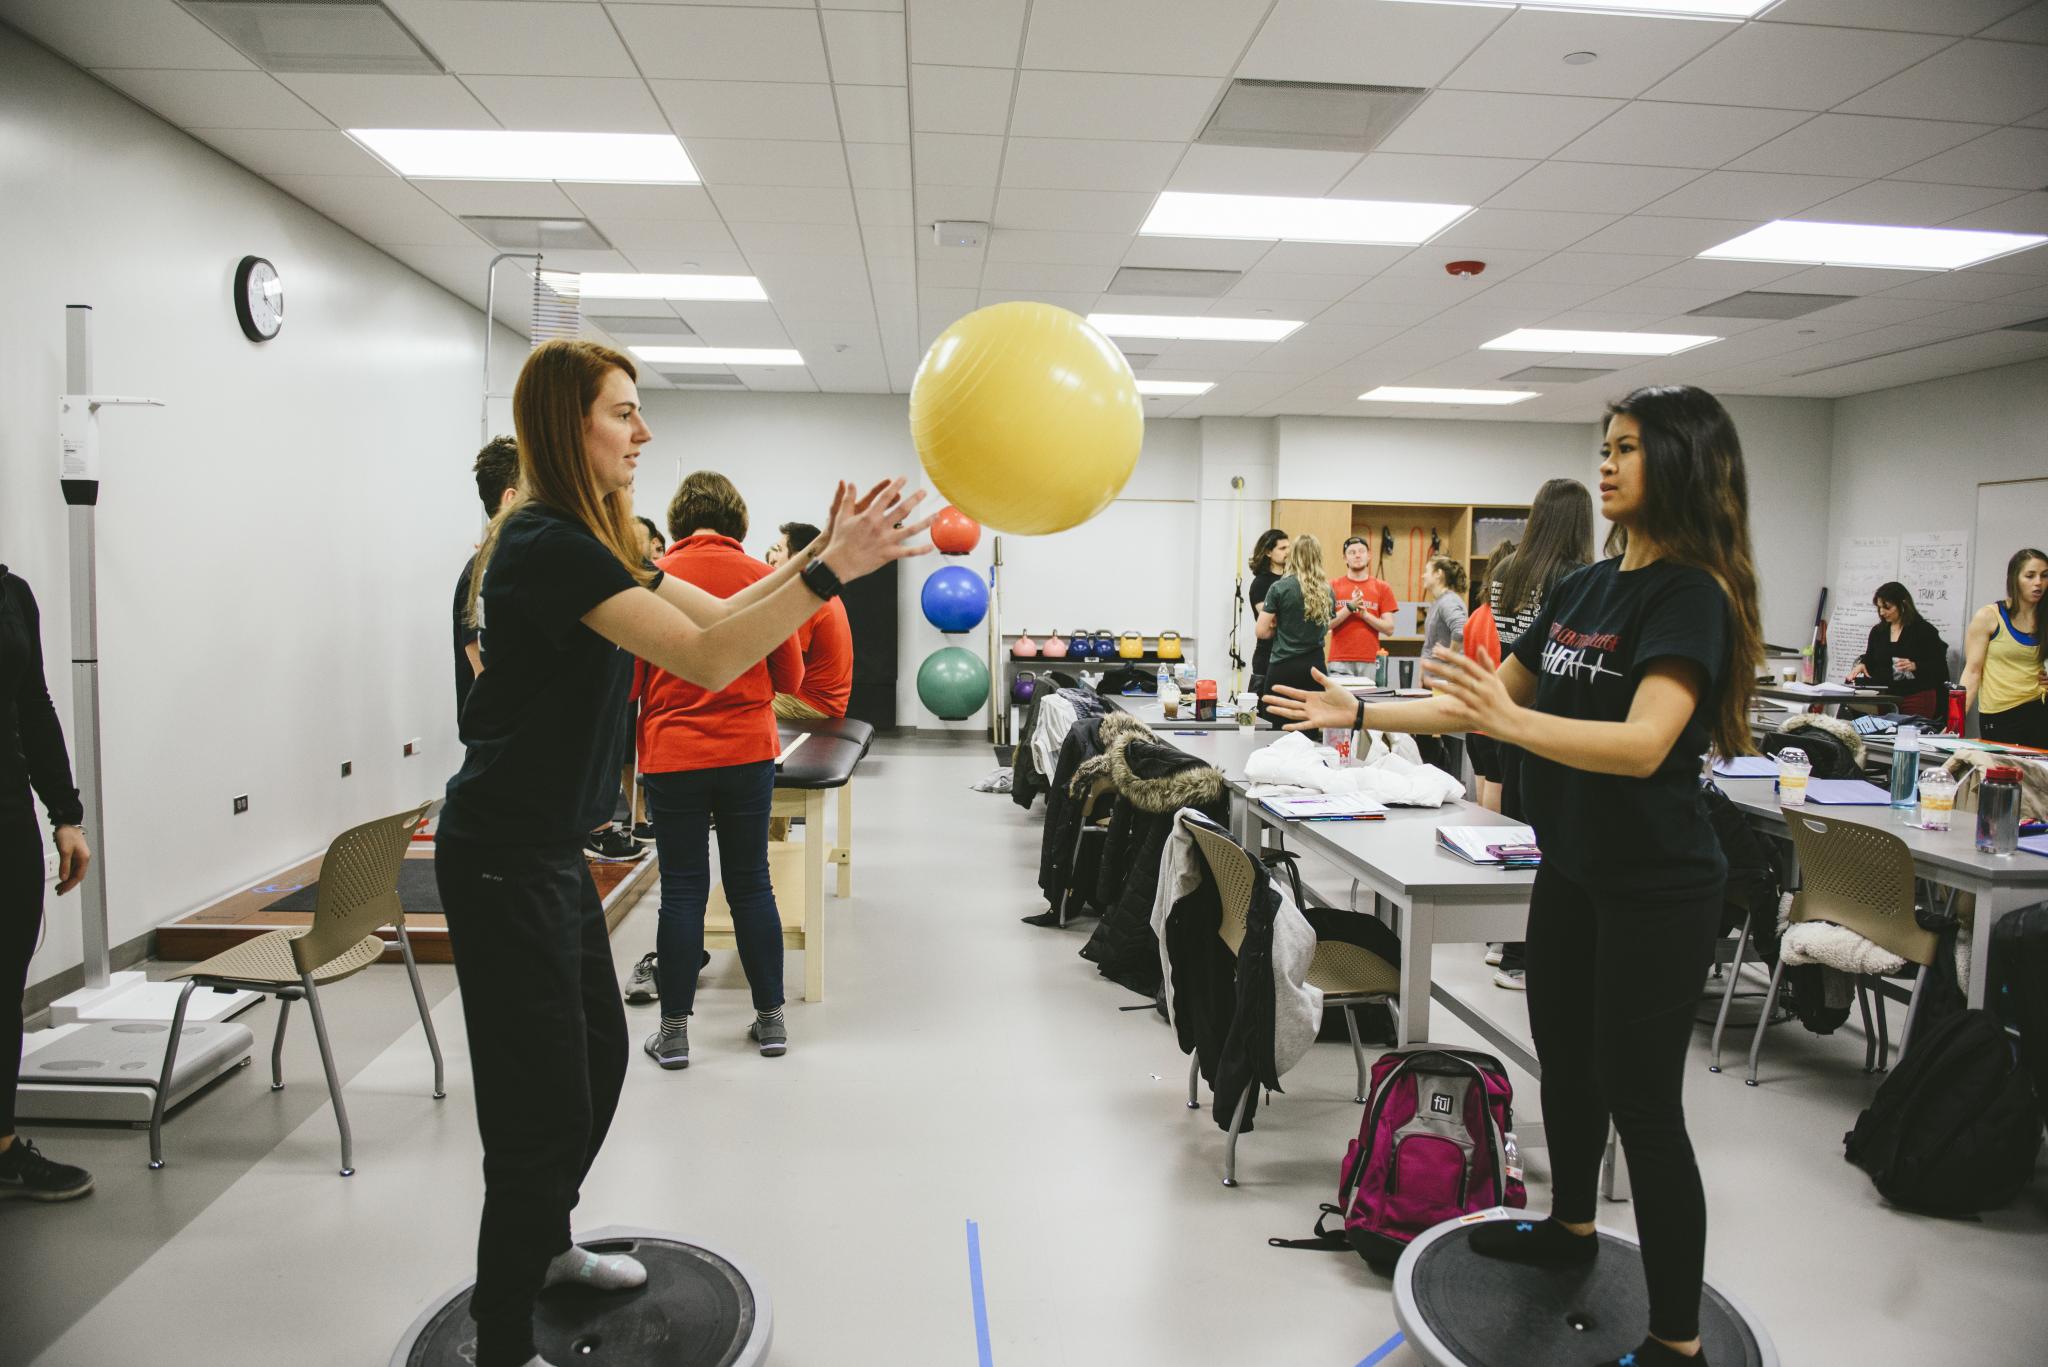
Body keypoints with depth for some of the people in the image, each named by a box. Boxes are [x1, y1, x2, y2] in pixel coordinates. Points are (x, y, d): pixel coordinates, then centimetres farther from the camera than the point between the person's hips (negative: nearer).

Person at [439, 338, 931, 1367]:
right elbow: (707, 659, -28)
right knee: (544, 1102, -1)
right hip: (504, 860, -10)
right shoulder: (547, 545, -20)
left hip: (550, 851, 10)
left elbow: (716, 614, 10)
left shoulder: (587, 541, 12)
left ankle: (543, 1245, 44)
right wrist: (830, 571, -31)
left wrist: (819, 554, -2)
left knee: (597, 1061, 22)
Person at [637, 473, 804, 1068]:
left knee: (683, 890, 6)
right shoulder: (761, 577, -2)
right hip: (749, 751, 1)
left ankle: (674, 1031, 14)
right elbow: (790, 675, 3)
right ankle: (770, 1019, 20)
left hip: (672, 755, -1)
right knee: (751, 884, 11)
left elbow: (628, 678, -2)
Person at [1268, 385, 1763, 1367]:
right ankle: (1571, 1227, 46)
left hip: (1655, 891, -8)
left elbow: (1643, 744, -30)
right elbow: (1494, 703, 11)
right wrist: (1356, 714, 8)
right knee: (1564, 1057, 22)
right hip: (1572, 872, 9)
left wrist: (1510, 722, -43)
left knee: (1641, 1099, 0)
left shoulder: (1691, 594, -17)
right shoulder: (1583, 588, 8)